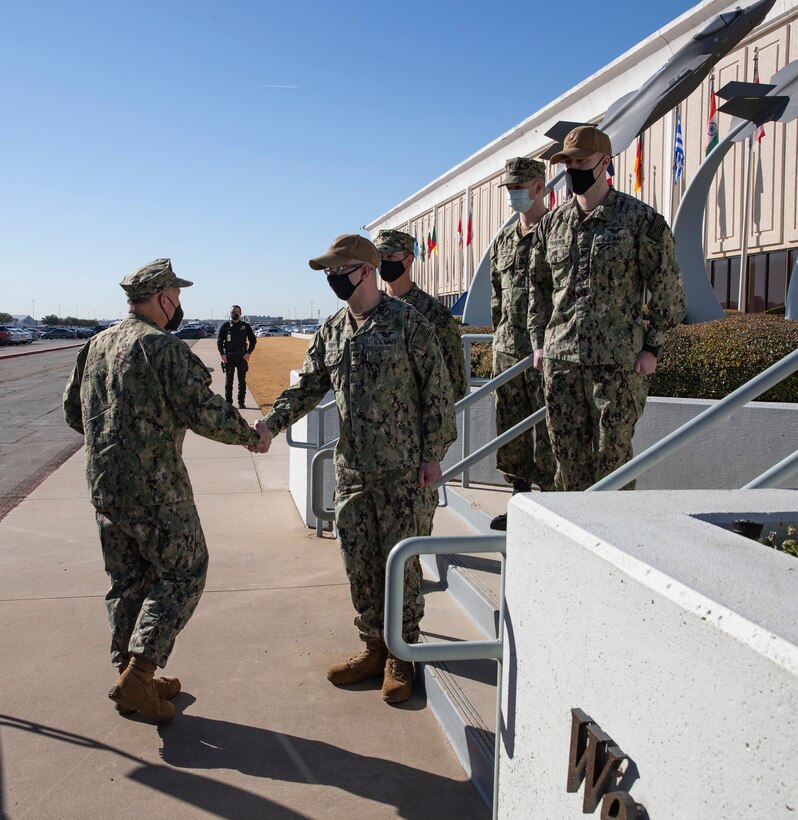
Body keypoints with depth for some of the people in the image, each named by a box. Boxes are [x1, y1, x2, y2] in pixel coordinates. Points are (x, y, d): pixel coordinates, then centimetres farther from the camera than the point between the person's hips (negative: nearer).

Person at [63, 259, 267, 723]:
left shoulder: (97, 345, 11)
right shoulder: (165, 348, -14)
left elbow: (73, 411, 19)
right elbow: (205, 412, -20)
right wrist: (251, 437, -6)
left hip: (104, 485, 8)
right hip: (154, 488, -8)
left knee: (128, 581, 17)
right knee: (183, 573, 5)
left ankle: (132, 679, 25)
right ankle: (138, 676, -1)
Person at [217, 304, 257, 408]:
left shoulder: (246, 326, 4)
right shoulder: (225, 326, 4)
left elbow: (253, 340, 7)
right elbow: (219, 341, 7)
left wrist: (249, 353, -4)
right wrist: (222, 354, -4)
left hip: (242, 357, 0)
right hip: (228, 357, 0)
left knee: (242, 381, 4)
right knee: (228, 381, 2)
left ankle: (241, 402, 11)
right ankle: (228, 402, 7)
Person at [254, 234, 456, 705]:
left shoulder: (407, 321, -7)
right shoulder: (331, 330, 10)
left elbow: (436, 388, -7)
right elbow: (310, 385, 13)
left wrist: (434, 453, -10)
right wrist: (273, 422, -3)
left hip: (404, 470, -6)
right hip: (352, 469, 6)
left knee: (401, 559, 2)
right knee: (359, 561, 11)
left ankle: (401, 655, 19)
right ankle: (374, 646, 27)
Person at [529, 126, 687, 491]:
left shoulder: (640, 219, -2)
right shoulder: (551, 224, 12)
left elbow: (668, 286, -2)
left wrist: (652, 346, -6)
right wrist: (539, 342, 14)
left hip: (618, 360, -5)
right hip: (559, 358, 5)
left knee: (612, 453, 1)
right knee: (568, 454, 10)